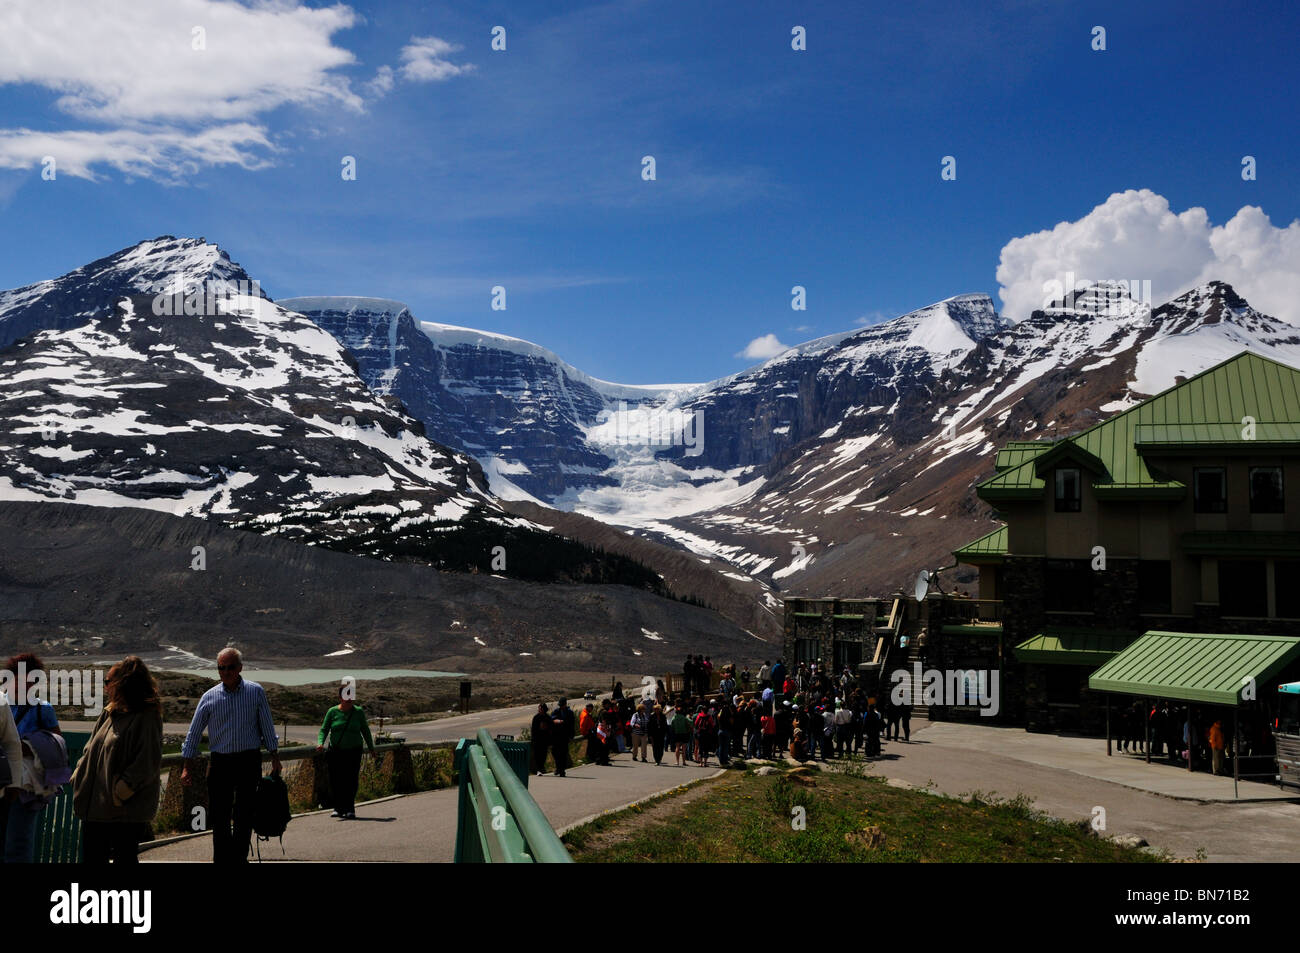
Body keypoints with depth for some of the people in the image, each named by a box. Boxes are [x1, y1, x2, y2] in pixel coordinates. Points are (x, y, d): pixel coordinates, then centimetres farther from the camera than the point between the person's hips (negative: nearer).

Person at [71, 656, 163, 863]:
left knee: (124, 856, 1)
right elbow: (91, 750, 21)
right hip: (95, 805, 8)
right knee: (91, 856, 11)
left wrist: (120, 791, -20)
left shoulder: (147, 718, -13)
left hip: (127, 810, -8)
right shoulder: (109, 713, 12)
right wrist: (79, 775, 7)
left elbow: (147, 764, -18)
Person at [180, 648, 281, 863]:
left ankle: (238, 859, 12)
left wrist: (275, 758, 4)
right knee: (219, 817, 0)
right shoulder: (209, 697, 2)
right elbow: (193, 732, 6)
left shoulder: (256, 692, 1)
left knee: (244, 817, 2)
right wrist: (188, 767, 3)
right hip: (220, 762, 1)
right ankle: (221, 860, 8)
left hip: (249, 762, -1)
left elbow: (267, 727, 6)